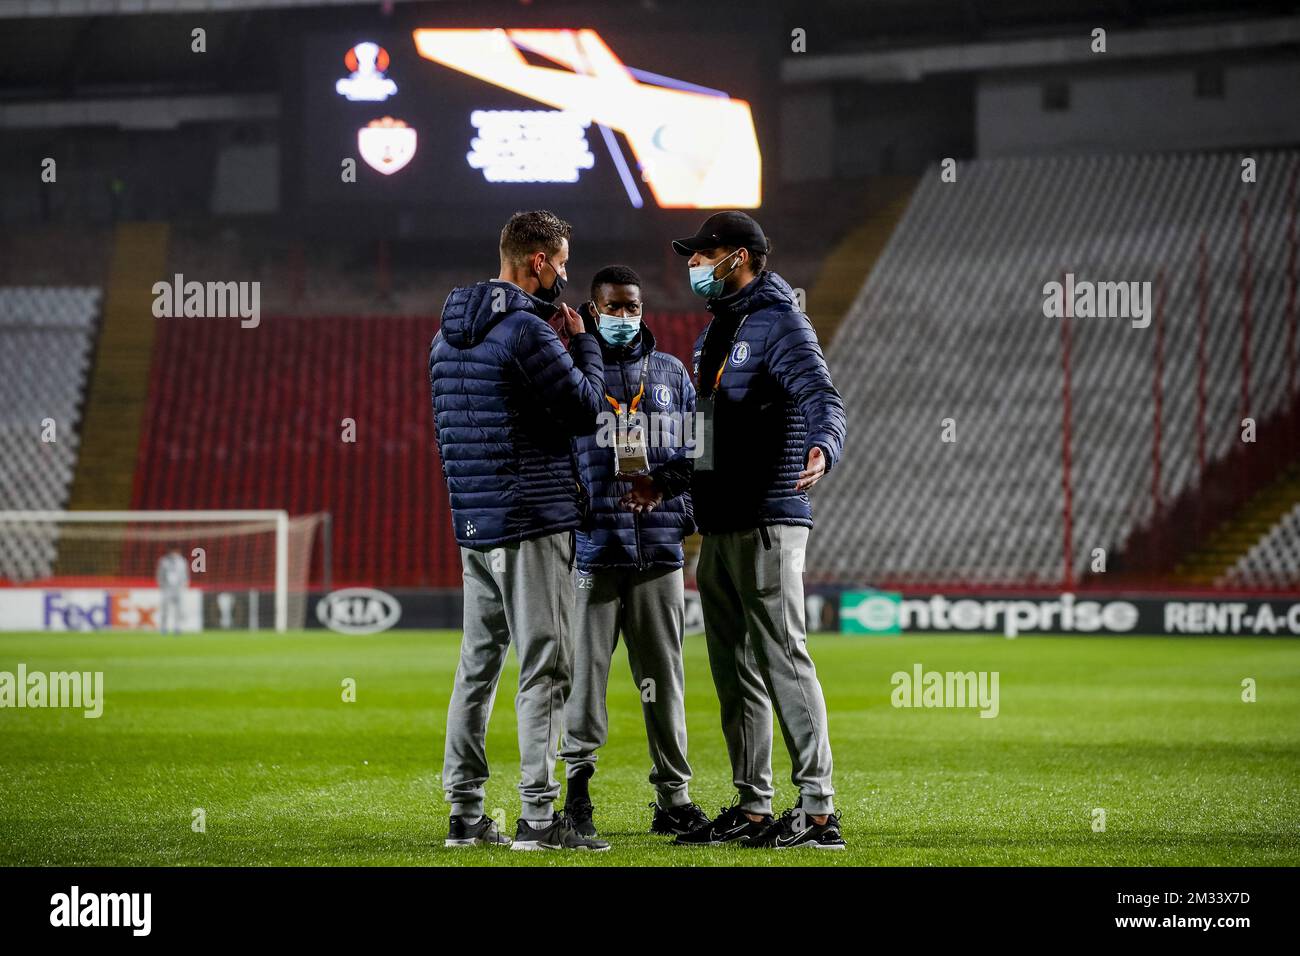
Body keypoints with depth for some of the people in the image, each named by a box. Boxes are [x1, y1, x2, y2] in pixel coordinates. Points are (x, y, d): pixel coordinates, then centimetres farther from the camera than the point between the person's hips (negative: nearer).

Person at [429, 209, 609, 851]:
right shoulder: (526, 332, -15)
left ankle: (465, 812, 13)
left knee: (478, 664, 12)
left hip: (472, 524, 9)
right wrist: (582, 341, 5)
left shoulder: (448, 335, 14)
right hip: (533, 521, -8)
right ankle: (537, 816, -8)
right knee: (543, 667, -6)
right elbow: (587, 407, -10)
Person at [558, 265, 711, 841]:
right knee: (586, 667, -5)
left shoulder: (670, 373, 13)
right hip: (593, 548, -2)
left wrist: (697, 519, 8)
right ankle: (577, 783, 1)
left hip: (660, 548, 2)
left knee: (663, 674, 5)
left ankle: (673, 795, 11)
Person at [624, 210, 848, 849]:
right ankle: (752, 809, 16)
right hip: (718, 527, 10)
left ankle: (818, 810, -13)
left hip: (768, 522, -10)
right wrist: (665, 482, 33)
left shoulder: (779, 324, -9)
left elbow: (823, 399, -25)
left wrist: (822, 449, -44)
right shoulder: (716, 334, 21)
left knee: (782, 659, -12)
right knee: (734, 670, 11)